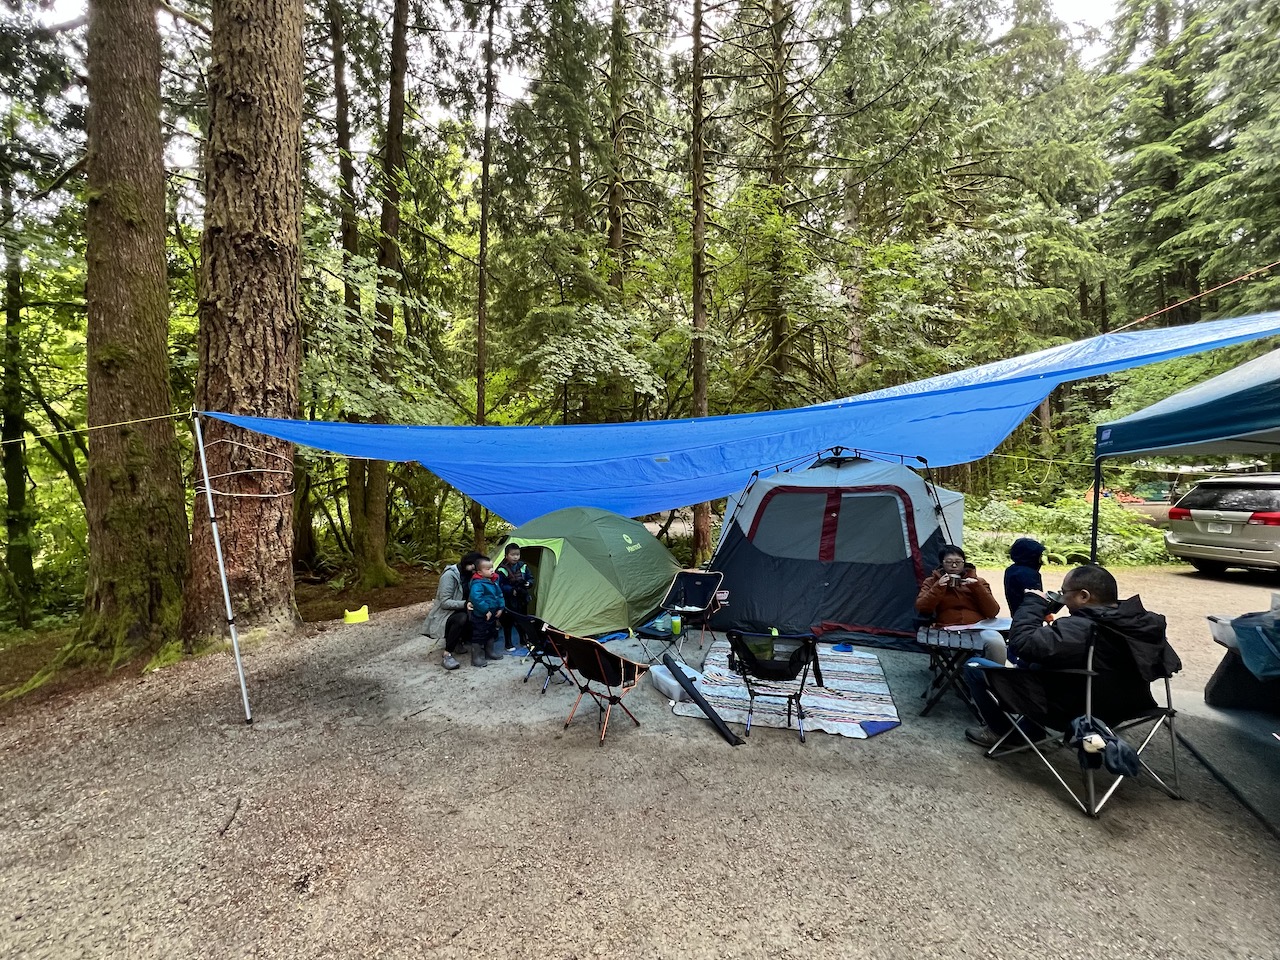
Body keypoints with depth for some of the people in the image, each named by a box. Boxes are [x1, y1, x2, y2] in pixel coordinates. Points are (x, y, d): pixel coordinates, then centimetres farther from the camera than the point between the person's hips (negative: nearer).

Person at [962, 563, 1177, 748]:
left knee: (974, 666, -2)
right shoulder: (1144, 622, -12)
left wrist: (1034, 602, -22)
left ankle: (1000, 729, 16)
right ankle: (1031, 729, 26)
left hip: (1068, 712, -8)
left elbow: (1021, 641, -39)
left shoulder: (1077, 630, -37)